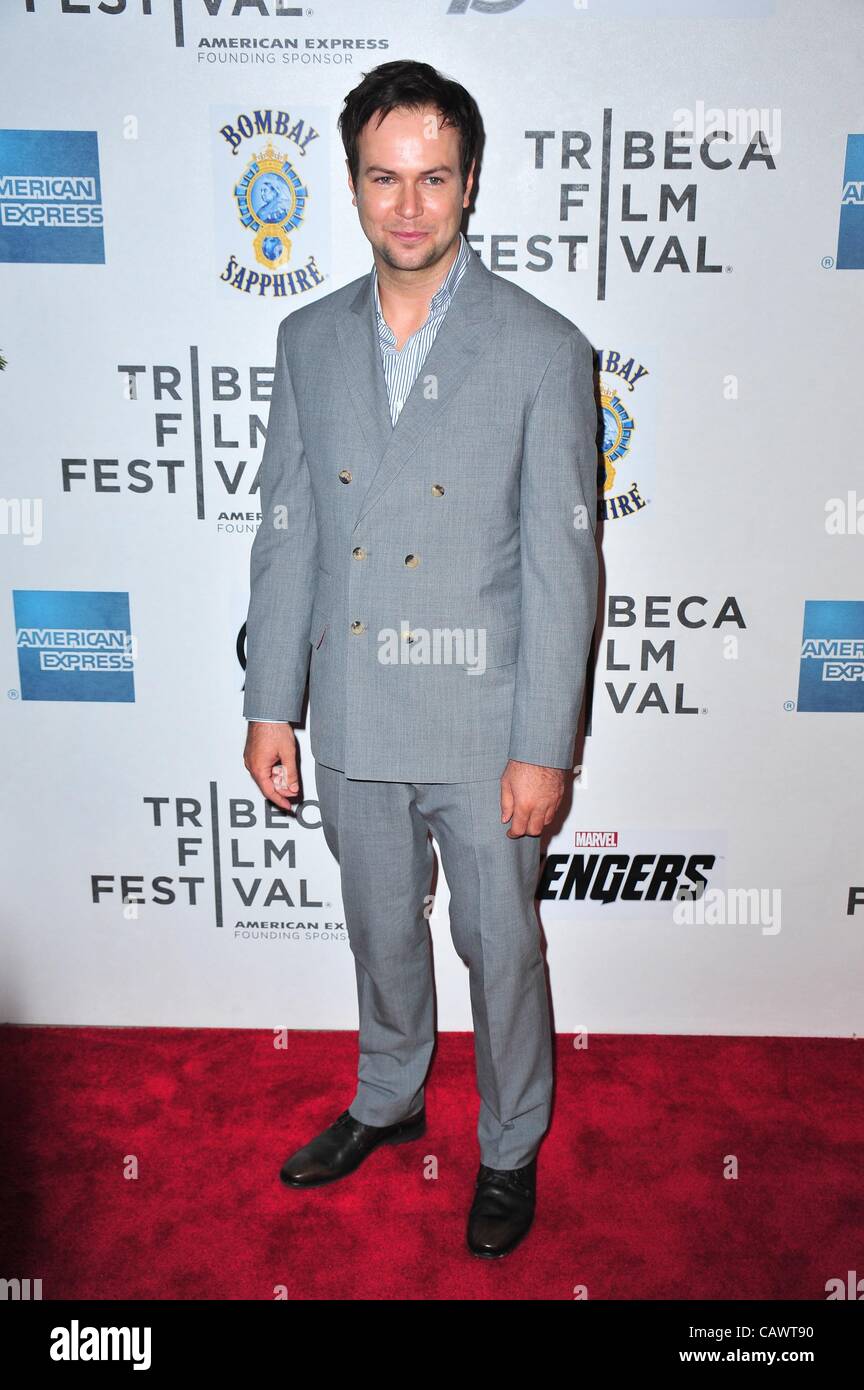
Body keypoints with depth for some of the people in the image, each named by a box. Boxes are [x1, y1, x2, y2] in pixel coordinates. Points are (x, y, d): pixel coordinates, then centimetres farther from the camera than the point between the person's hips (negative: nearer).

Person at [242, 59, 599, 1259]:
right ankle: (388, 1102, 47)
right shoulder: (309, 341, 4)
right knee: (381, 930, 22)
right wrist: (270, 705, 3)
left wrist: (543, 747, -13)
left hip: (481, 726, -3)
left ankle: (512, 1148, 38)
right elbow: (286, 533, 5)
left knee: (501, 945, 12)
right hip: (352, 721, 4)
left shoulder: (543, 350, -9)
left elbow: (562, 565, -10)